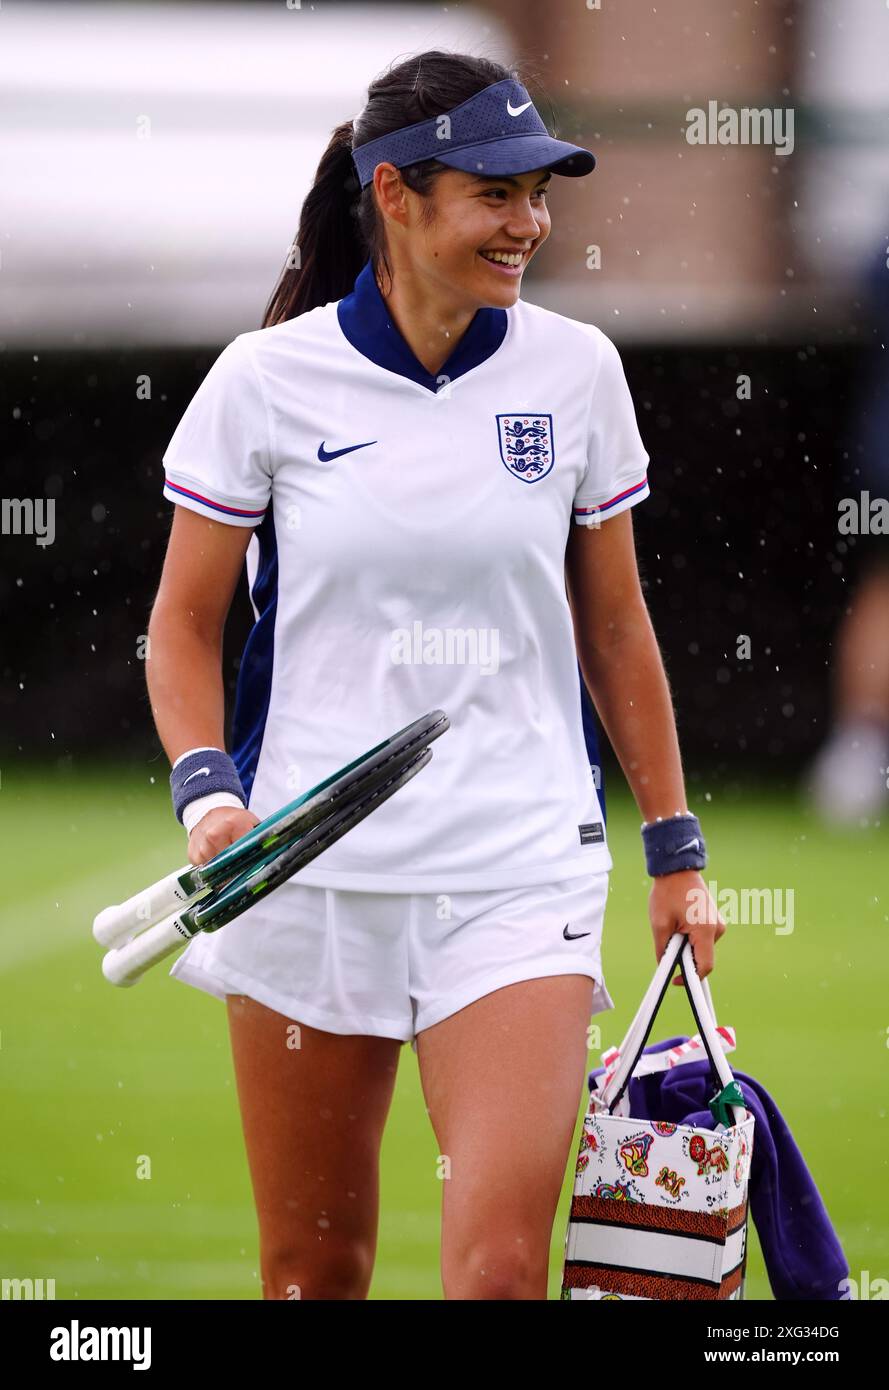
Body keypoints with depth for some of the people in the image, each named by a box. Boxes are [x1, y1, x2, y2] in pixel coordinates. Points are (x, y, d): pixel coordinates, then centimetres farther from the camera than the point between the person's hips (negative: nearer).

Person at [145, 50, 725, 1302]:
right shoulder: (269, 380, -2)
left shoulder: (574, 370, 3)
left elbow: (614, 624, 12)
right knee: (312, 1265, 7)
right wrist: (207, 790, -11)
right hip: (309, 866, 0)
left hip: (523, 865, 0)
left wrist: (674, 848, 13)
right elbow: (186, 622, 6)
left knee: (502, 1266, -14)